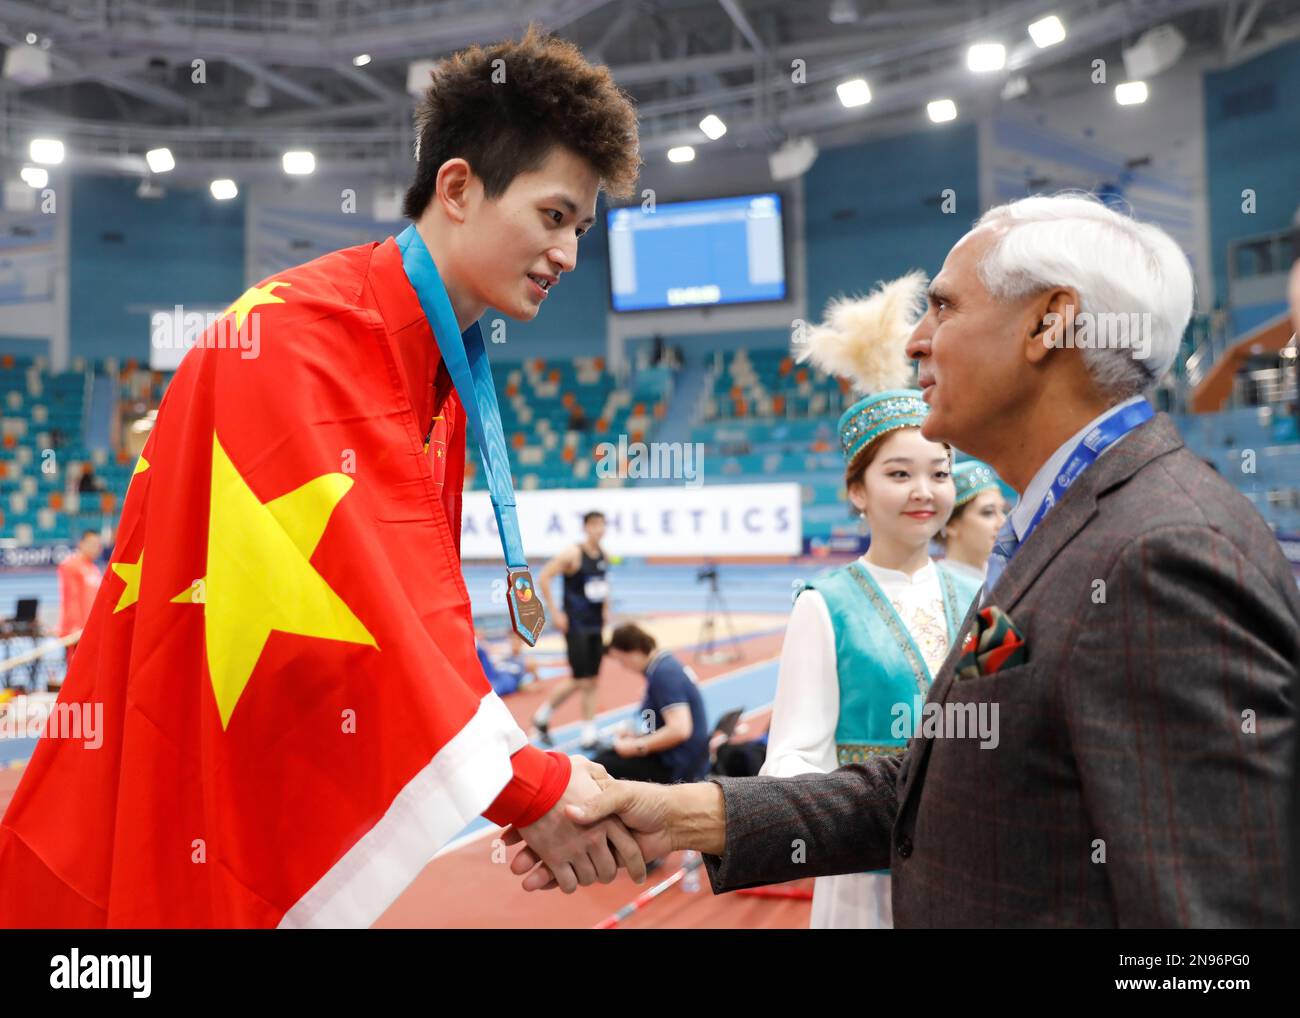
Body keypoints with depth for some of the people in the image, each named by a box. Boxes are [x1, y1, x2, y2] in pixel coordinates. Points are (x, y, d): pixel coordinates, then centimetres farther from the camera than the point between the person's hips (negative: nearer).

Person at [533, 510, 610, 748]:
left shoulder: (603, 555, 7)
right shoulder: (573, 554, -14)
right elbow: (543, 579, -14)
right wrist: (554, 612, -15)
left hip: (596, 625, 7)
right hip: (576, 625, -7)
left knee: (591, 681, 7)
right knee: (579, 680, -6)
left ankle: (589, 733, 13)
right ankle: (542, 716, 13)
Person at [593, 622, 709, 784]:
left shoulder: (663, 673, -21)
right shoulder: (666, 664, 8)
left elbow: (679, 729, -28)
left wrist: (636, 746, -17)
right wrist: (638, 736, 9)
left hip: (677, 769, -10)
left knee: (601, 765, -10)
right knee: (607, 755, 16)